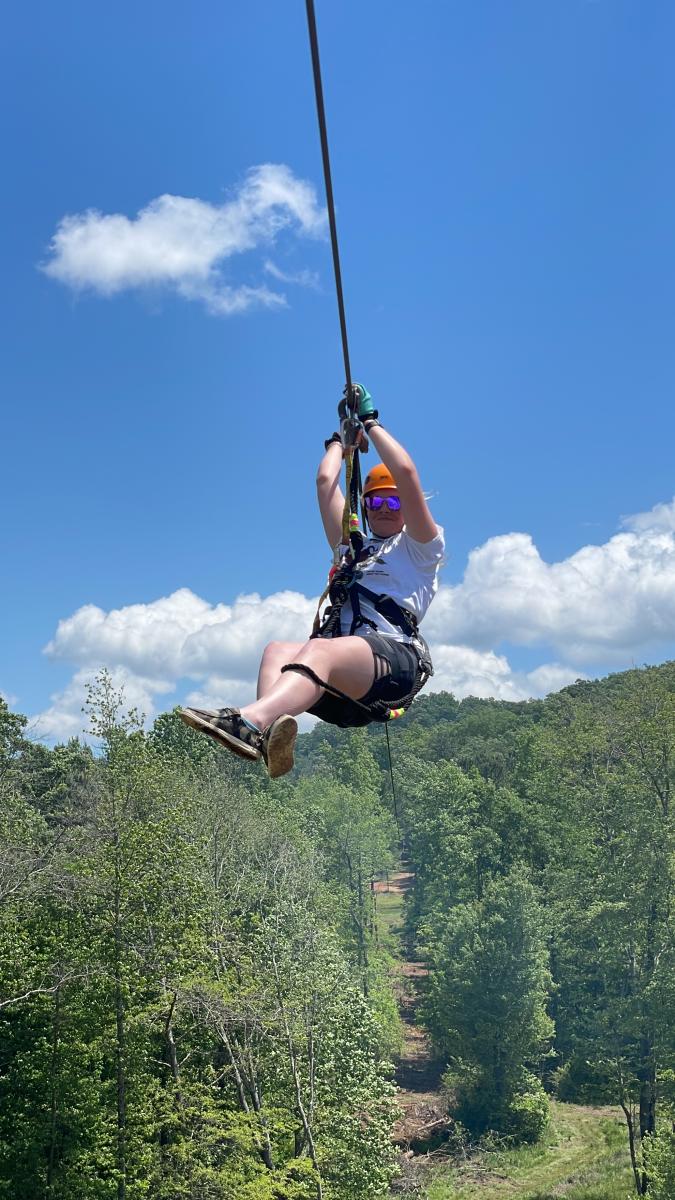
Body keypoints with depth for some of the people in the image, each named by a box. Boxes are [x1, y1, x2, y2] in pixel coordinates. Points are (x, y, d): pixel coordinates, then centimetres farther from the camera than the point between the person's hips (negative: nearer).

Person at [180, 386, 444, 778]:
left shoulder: (419, 547, 21)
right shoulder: (353, 548, 38)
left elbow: (406, 473, 8)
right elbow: (326, 481, 36)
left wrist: (370, 422, 19)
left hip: (395, 660, -6)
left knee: (320, 650, -37)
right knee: (278, 651, -27)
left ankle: (251, 720, -66)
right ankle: (270, 733, -59)